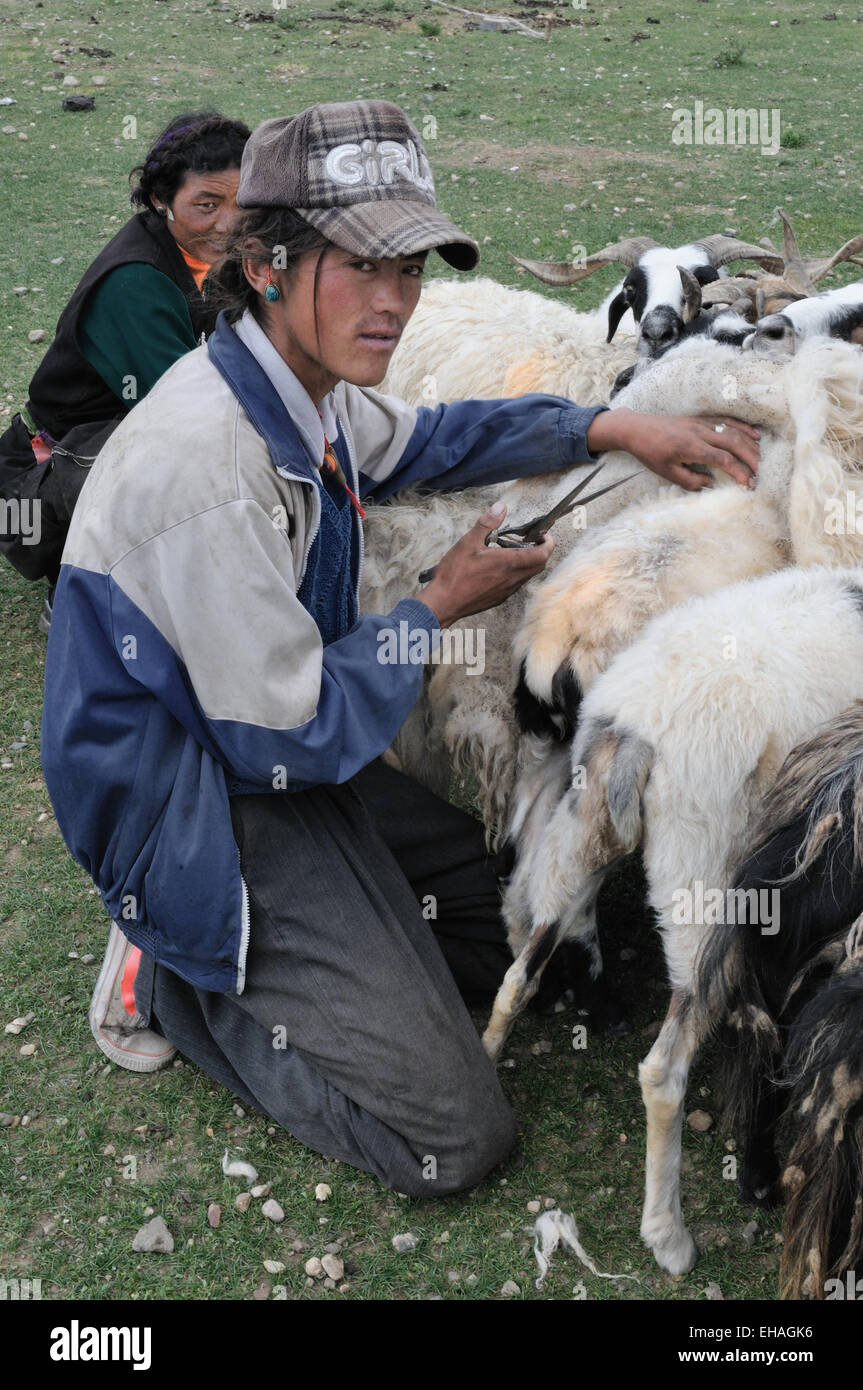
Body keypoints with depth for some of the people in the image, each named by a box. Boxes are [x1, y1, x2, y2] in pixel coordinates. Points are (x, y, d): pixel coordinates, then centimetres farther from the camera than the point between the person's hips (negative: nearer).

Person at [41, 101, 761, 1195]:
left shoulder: (301, 386, -2)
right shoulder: (207, 464, -31)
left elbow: (422, 441, 21)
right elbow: (293, 739, -24)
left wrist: (610, 428, 7)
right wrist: (438, 606, -11)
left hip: (280, 756, 9)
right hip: (199, 810, -9)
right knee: (453, 1136, -9)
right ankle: (173, 977, 4)